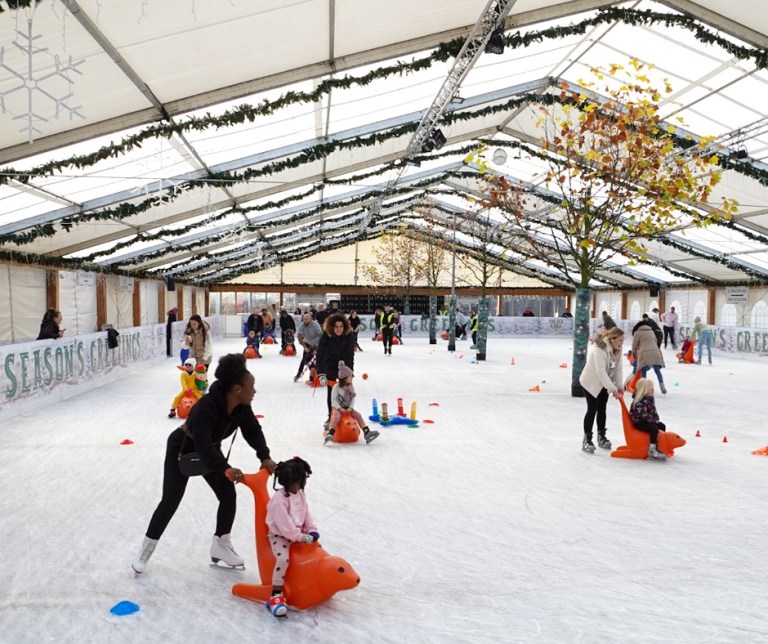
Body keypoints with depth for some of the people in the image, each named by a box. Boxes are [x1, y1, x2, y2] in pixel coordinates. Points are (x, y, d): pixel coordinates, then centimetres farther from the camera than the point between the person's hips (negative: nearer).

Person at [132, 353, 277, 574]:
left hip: (210, 450, 7)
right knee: (170, 502, -1)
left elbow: (253, 430, -9)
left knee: (229, 496, 1)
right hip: (182, 449, -7)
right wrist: (225, 468, -56)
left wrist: (264, 457, -24)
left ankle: (221, 545, 19)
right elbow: (202, 443, -46)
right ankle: (146, 549, 18)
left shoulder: (242, 407, -18)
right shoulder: (207, 405, -40)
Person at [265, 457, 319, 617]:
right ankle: (276, 595, -21)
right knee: (283, 558, -30)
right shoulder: (279, 499, -25)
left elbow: (306, 514, 8)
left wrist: (312, 530, -4)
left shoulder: (300, 494, 2)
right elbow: (284, 526, -26)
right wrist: (300, 537, -23)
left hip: (298, 533, 8)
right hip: (280, 535, -8)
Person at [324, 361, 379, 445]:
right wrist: (339, 408, -22)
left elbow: (353, 399, 4)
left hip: (348, 408, 5)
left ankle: (367, 433, -18)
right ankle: (329, 434, -41)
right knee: (336, 417, -34)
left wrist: (350, 407, -13)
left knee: (358, 415, -14)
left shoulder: (351, 387, 5)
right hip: (337, 407, -5)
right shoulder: (336, 387, -11)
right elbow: (333, 399, -12)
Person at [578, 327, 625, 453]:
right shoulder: (599, 349, -31)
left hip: (604, 383, 7)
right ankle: (587, 439, 2)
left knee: (602, 409, 13)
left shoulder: (617, 350, -5)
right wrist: (613, 389, -33)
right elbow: (601, 372, -34)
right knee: (592, 410, -7)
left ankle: (601, 436, 27)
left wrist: (620, 386, -12)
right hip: (591, 382, -7)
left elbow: (618, 369, -3)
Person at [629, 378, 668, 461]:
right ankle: (652, 451, -29)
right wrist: (653, 420, -21)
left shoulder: (650, 398, 8)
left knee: (662, 426, 15)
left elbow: (654, 411, 14)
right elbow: (644, 414, -30)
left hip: (646, 421, 11)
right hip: (638, 423, -11)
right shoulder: (640, 402, -25)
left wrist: (656, 419, 2)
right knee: (654, 429, -29)